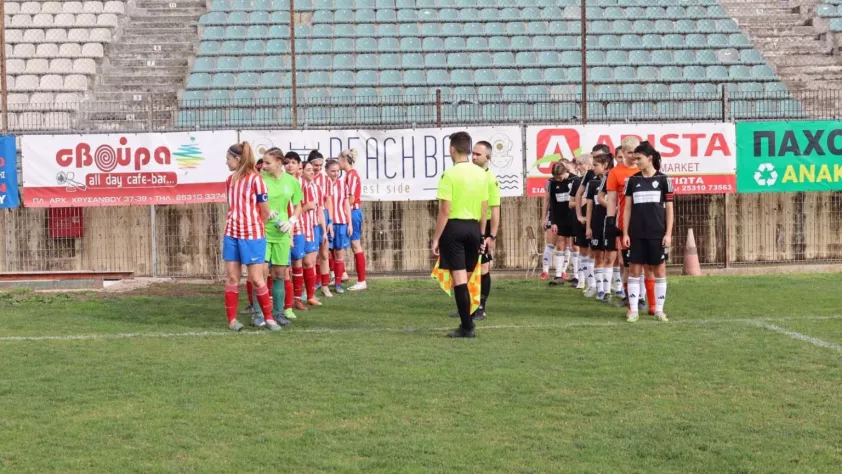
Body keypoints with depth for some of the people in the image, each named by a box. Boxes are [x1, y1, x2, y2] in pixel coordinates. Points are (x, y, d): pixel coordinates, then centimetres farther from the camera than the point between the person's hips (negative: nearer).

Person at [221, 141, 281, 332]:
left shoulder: (255, 179, -11)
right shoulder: (230, 180, 8)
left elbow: (265, 211, -6)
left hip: (252, 235, -5)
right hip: (231, 234, 6)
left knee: (256, 279, -2)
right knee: (232, 278, 5)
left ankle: (268, 318, 10)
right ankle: (232, 319, 12)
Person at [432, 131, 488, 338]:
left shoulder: (450, 174, -11)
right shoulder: (481, 174, 7)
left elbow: (445, 211, -14)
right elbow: (484, 209, 12)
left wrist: (436, 238, -8)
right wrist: (481, 236, 20)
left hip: (454, 227, -6)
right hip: (473, 228, 6)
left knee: (458, 278, -3)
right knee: (466, 278, 15)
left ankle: (467, 327, -4)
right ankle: (467, 323, 19)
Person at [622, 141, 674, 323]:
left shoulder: (663, 180, 1)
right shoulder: (632, 181, 6)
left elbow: (669, 209, 2)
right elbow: (627, 208, 8)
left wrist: (668, 233, -4)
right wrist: (625, 233, 1)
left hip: (658, 233, -2)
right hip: (637, 234, 2)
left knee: (659, 270, 4)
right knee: (634, 269, 1)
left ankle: (659, 310, 11)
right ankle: (633, 310, 6)